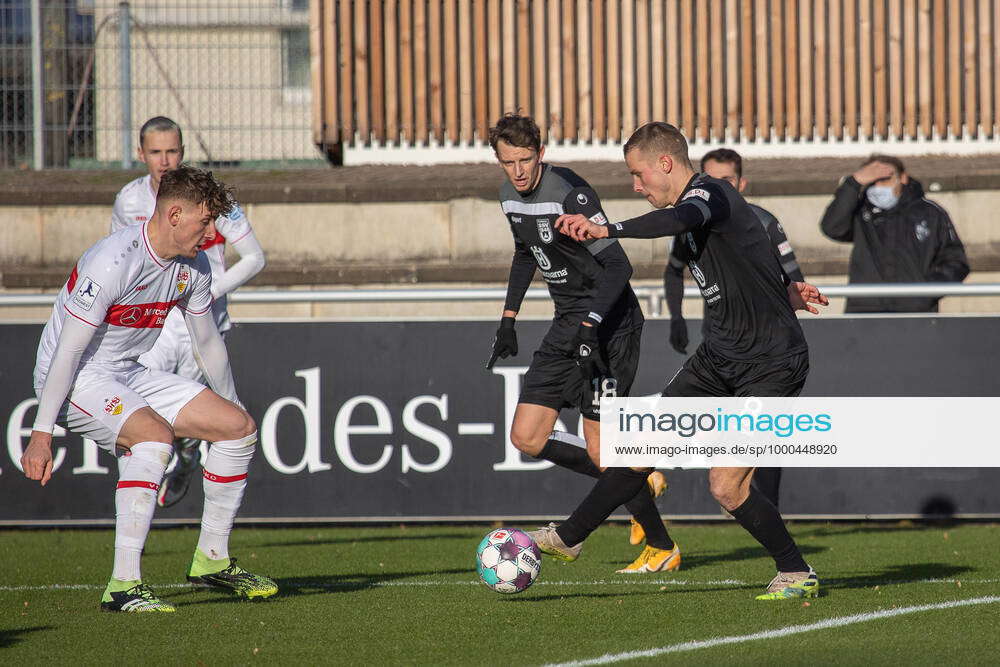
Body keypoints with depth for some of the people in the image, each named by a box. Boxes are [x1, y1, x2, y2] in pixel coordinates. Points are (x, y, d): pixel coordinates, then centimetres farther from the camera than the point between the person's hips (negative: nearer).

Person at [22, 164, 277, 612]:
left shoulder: (193, 265, 1)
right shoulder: (113, 262, -26)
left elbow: (207, 342, 18)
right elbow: (68, 351, -25)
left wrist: (231, 406, 27)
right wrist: (41, 435, -26)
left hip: (129, 375, 9)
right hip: (77, 379, -9)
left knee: (239, 427, 1)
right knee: (155, 437, -34)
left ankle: (212, 560, 13)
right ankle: (123, 586, -33)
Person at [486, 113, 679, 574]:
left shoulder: (569, 194, -21)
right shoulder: (511, 195, 6)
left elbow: (618, 265, -25)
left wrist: (590, 325, -35)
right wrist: (508, 319, 21)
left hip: (609, 323, -9)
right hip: (568, 325, 9)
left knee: (598, 446, -9)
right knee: (527, 438, 3)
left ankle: (662, 548, 7)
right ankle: (638, 480, 17)